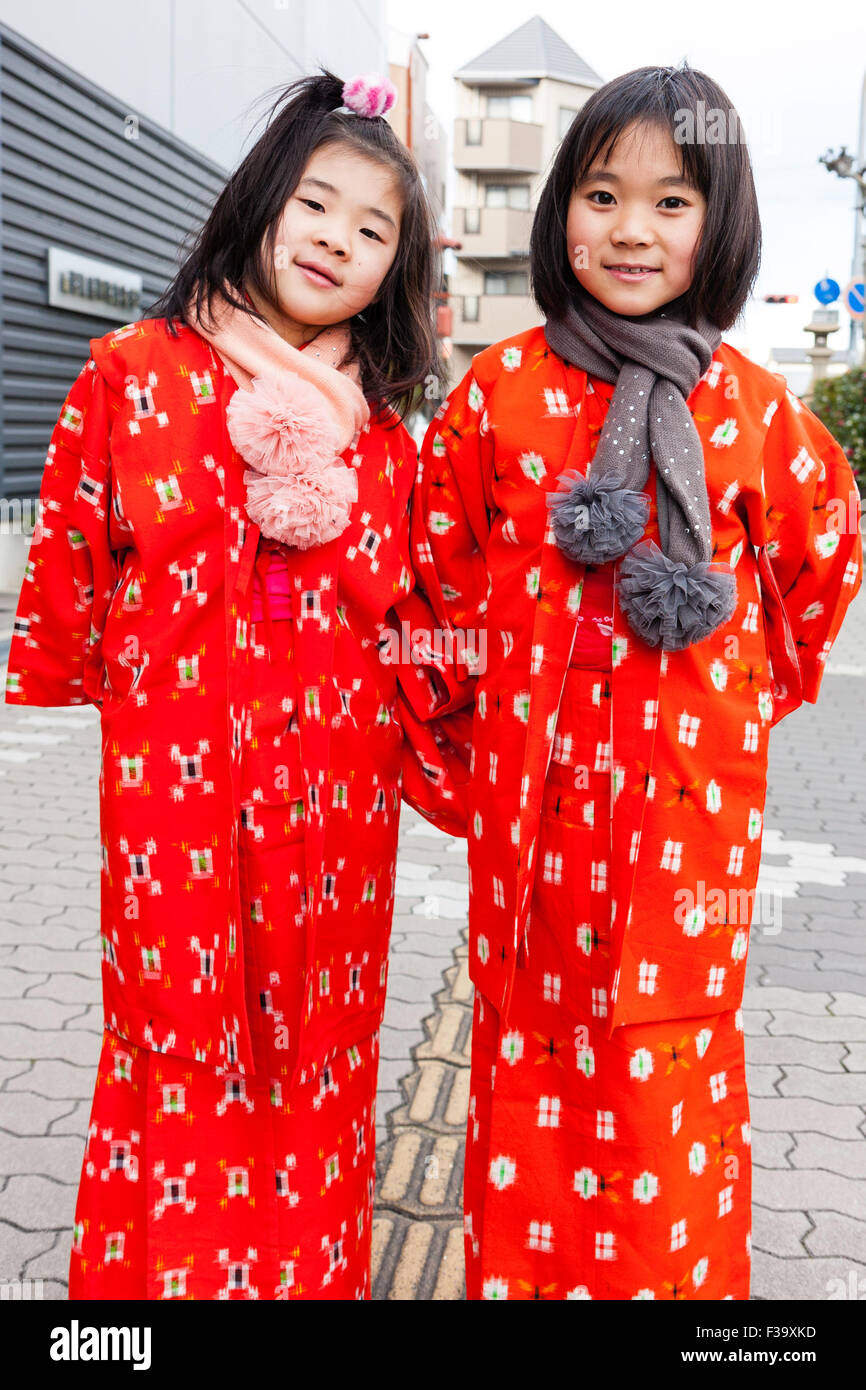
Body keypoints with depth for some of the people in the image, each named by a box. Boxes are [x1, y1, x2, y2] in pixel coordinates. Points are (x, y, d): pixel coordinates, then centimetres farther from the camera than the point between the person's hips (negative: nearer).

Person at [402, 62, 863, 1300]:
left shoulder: (754, 405, 1)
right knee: (530, 1036, 12)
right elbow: (441, 557, 9)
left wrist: (760, 682, 15)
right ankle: (516, 1267, 30)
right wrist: (466, 696, 10)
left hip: (692, 783, 0)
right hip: (534, 775, 1)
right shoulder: (502, 387, 0)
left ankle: (672, 1276, 27)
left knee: (672, 1053, 7)